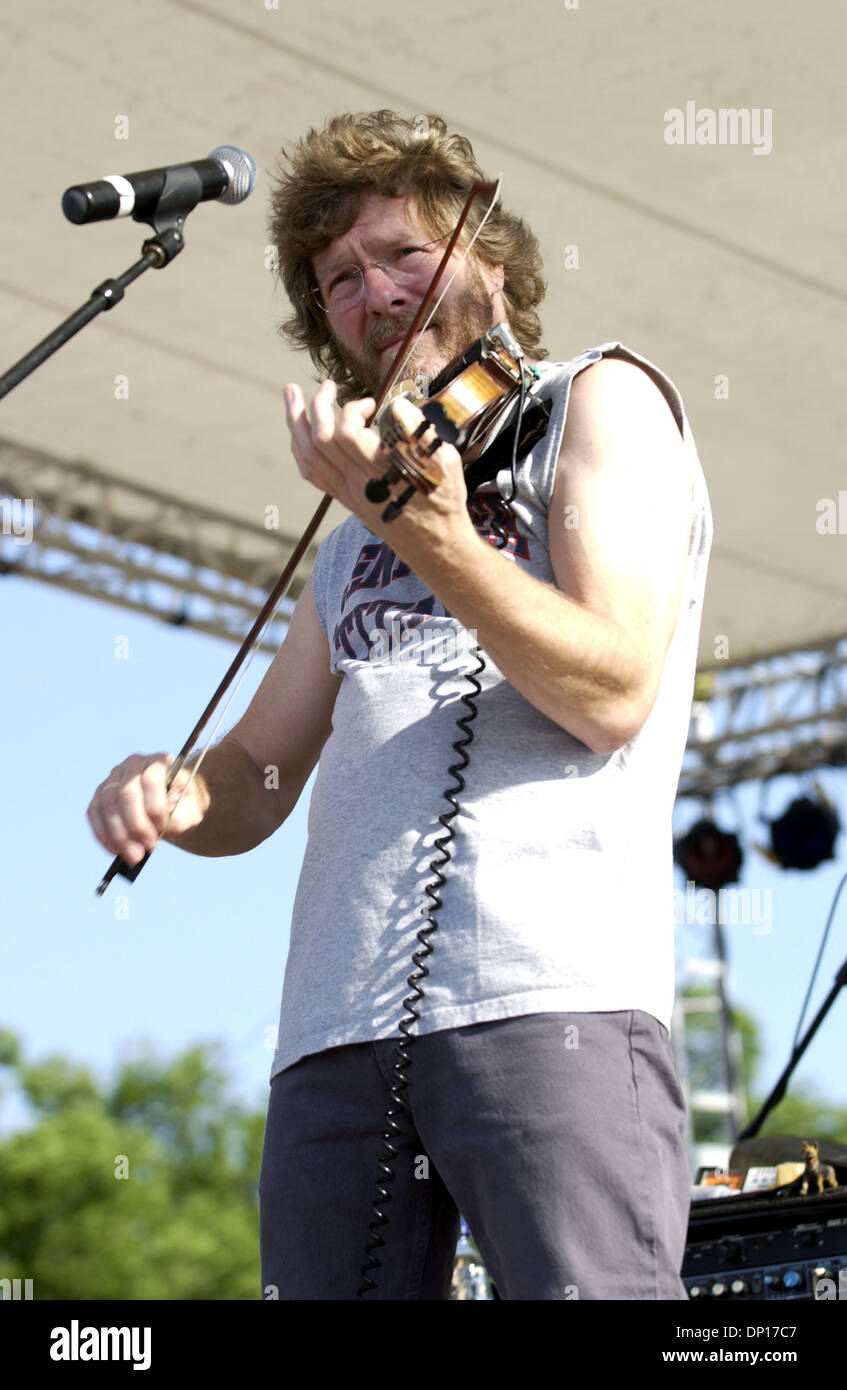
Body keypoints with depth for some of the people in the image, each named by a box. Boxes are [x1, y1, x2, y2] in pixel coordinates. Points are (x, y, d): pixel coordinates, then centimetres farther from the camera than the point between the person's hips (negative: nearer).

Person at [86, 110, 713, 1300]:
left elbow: (614, 692, -6)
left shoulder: (599, 400, 10)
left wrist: (429, 531, -19)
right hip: (336, 1031, 6)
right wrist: (173, 791, 2)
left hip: (551, 993, -6)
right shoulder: (355, 536, 28)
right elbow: (258, 780, 26)